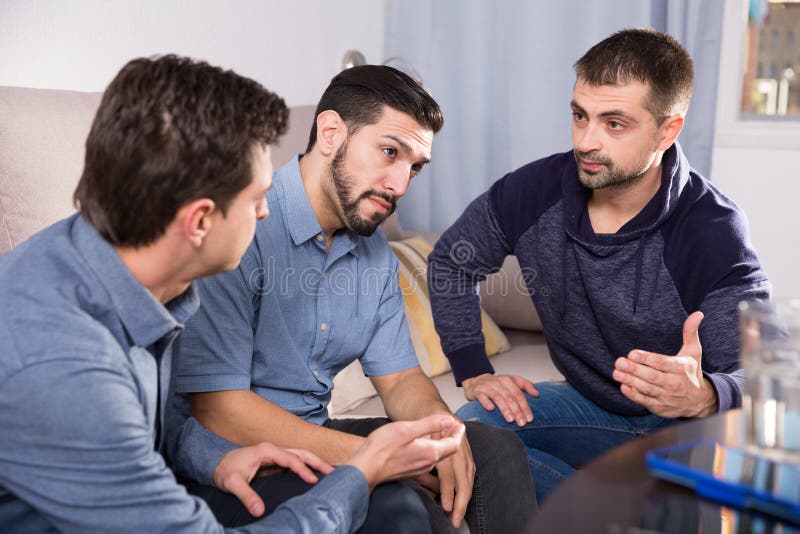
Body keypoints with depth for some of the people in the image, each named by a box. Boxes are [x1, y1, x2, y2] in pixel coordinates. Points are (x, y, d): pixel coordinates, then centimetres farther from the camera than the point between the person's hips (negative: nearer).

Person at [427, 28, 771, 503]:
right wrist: (474, 373, -1)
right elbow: (451, 262, 7)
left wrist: (703, 396, -47)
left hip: (687, 423, -2)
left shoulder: (714, 232, -21)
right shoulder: (534, 191, -12)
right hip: (588, 406, 3)